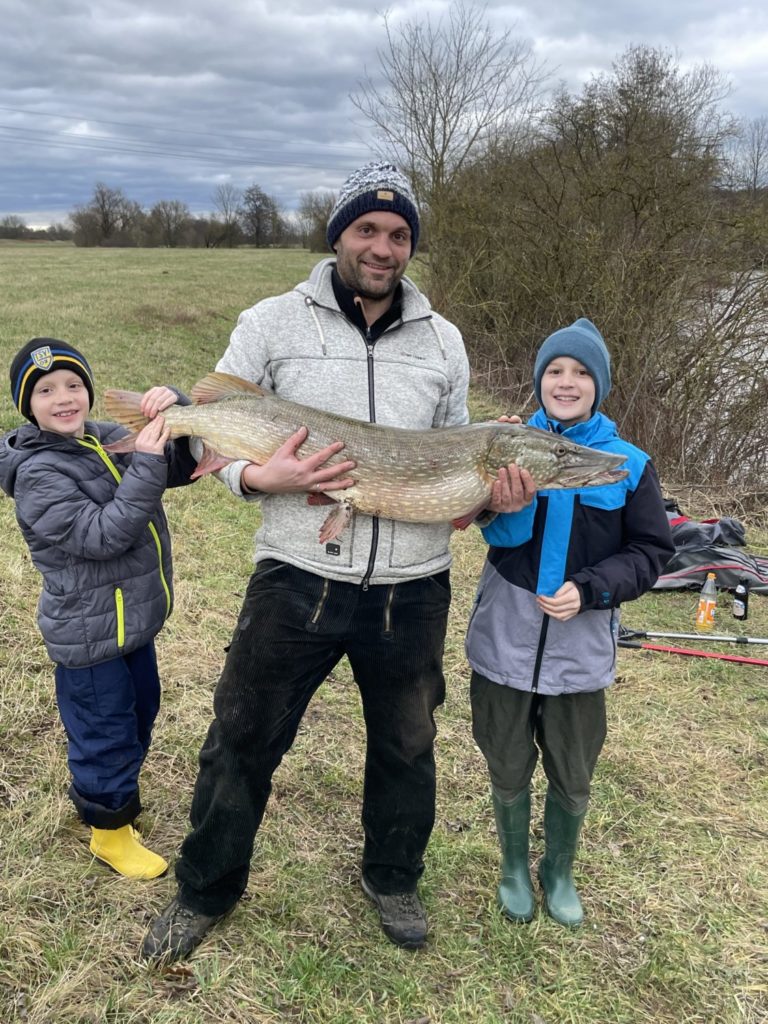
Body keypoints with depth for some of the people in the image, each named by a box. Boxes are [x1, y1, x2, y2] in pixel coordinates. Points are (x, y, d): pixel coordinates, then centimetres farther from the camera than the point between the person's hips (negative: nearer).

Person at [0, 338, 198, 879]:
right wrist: (145, 465, -33)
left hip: (132, 620, 8)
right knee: (105, 732, 8)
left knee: (140, 710, 25)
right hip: (89, 635, -8)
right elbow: (100, 536, -28)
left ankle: (97, 793, 50)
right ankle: (109, 830, 33)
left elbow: (182, 463, -2)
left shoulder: (108, 438, 1)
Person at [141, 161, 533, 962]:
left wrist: (491, 495, -7)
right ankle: (206, 890, 37)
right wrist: (259, 477, -19)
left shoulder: (443, 342, 8)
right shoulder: (271, 324, -1)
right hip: (297, 579, -2)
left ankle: (392, 879, 46)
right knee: (242, 739, 10)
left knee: (407, 745, 19)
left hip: (412, 591, 3)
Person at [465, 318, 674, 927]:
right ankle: (514, 868, 43)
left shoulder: (630, 466, -4)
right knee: (508, 770, 16)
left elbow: (651, 551, -2)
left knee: (573, 780, 17)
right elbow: (501, 533, -15)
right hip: (505, 642, 0)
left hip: (580, 650, 0)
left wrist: (589, 590, -16)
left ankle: (559, 872, 45)